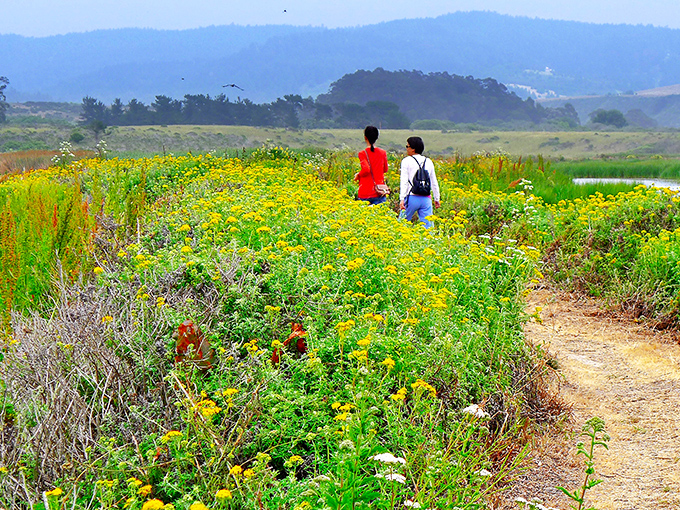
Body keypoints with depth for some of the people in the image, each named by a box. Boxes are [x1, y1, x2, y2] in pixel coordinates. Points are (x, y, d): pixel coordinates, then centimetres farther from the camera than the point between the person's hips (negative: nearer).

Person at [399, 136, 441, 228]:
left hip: (412, 197, -4)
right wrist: (437, 199, 26)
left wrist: (402, 199, -10)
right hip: (426, 199, 4)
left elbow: (404, 181, -7)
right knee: (427, 225, 1)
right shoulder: (429, 162, 13)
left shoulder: (407, 161, 0)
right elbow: (434, 183, 18)